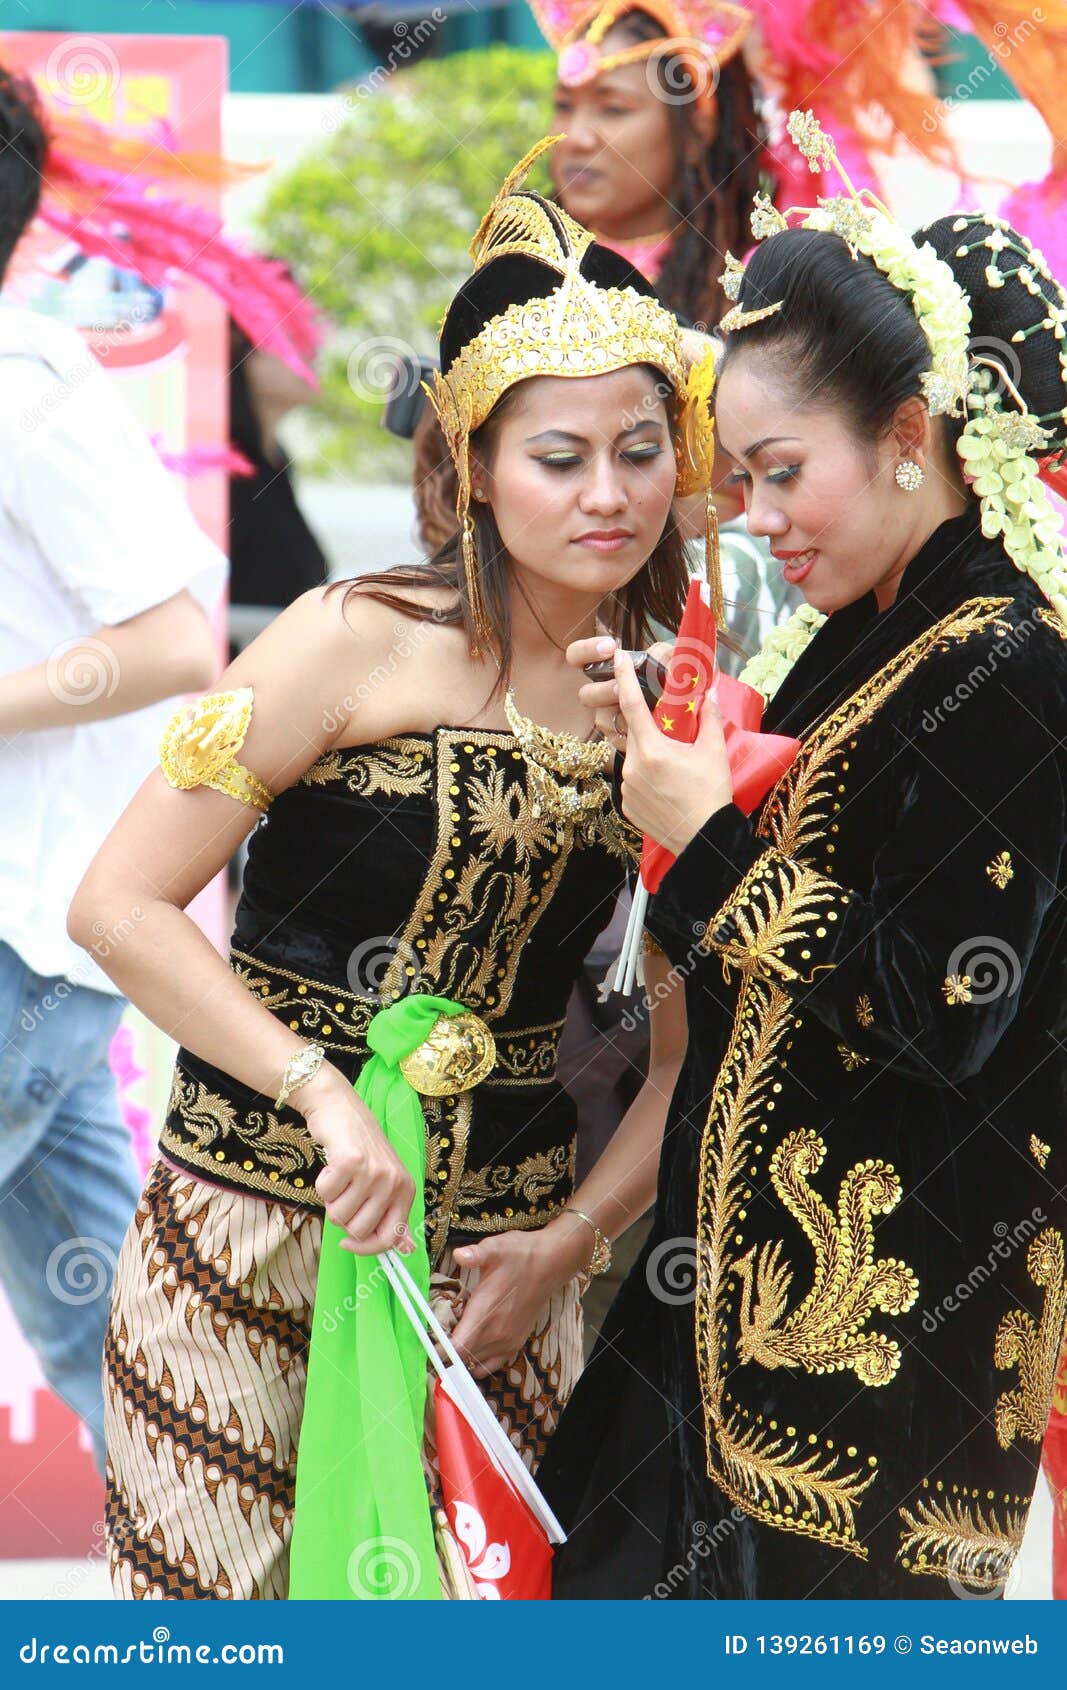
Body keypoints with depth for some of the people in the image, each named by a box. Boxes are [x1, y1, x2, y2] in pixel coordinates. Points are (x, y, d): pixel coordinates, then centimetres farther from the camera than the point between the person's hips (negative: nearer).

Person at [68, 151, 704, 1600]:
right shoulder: (362, 643, -9)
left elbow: (694, 1045, 9)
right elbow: (120, 902, -12)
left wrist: (570, 1242, -2)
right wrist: (326, 1093, -17)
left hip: (506, 1254, 4)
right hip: (255, 1235, -3)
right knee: (224, 1599, -1)